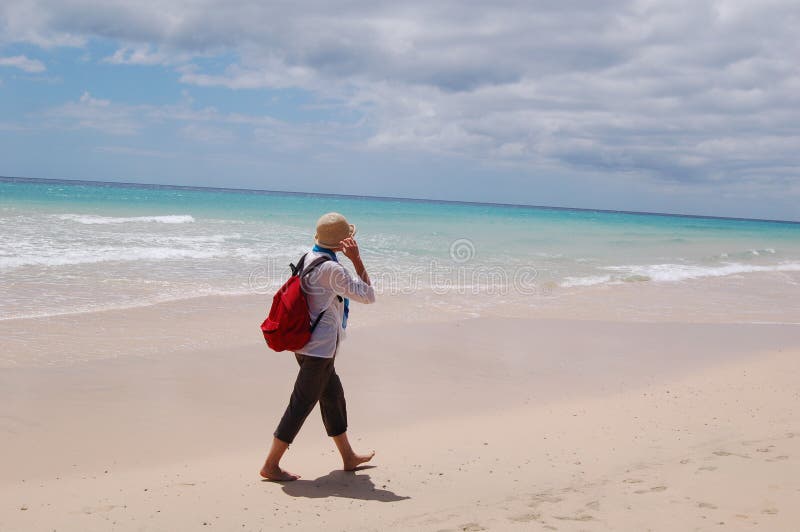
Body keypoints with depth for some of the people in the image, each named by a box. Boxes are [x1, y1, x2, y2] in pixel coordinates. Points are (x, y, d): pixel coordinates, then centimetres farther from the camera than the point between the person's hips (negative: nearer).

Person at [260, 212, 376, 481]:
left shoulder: (308, 258, 6)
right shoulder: (331, 269, -21)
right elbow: (367, 295, -14)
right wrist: (357, 260, -13)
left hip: (306, 343, 10)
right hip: (320, 347, -10)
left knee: (333, 396, 19)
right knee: (302, 404, -3)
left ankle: (348, 456, 32)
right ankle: (271, 465, 3)